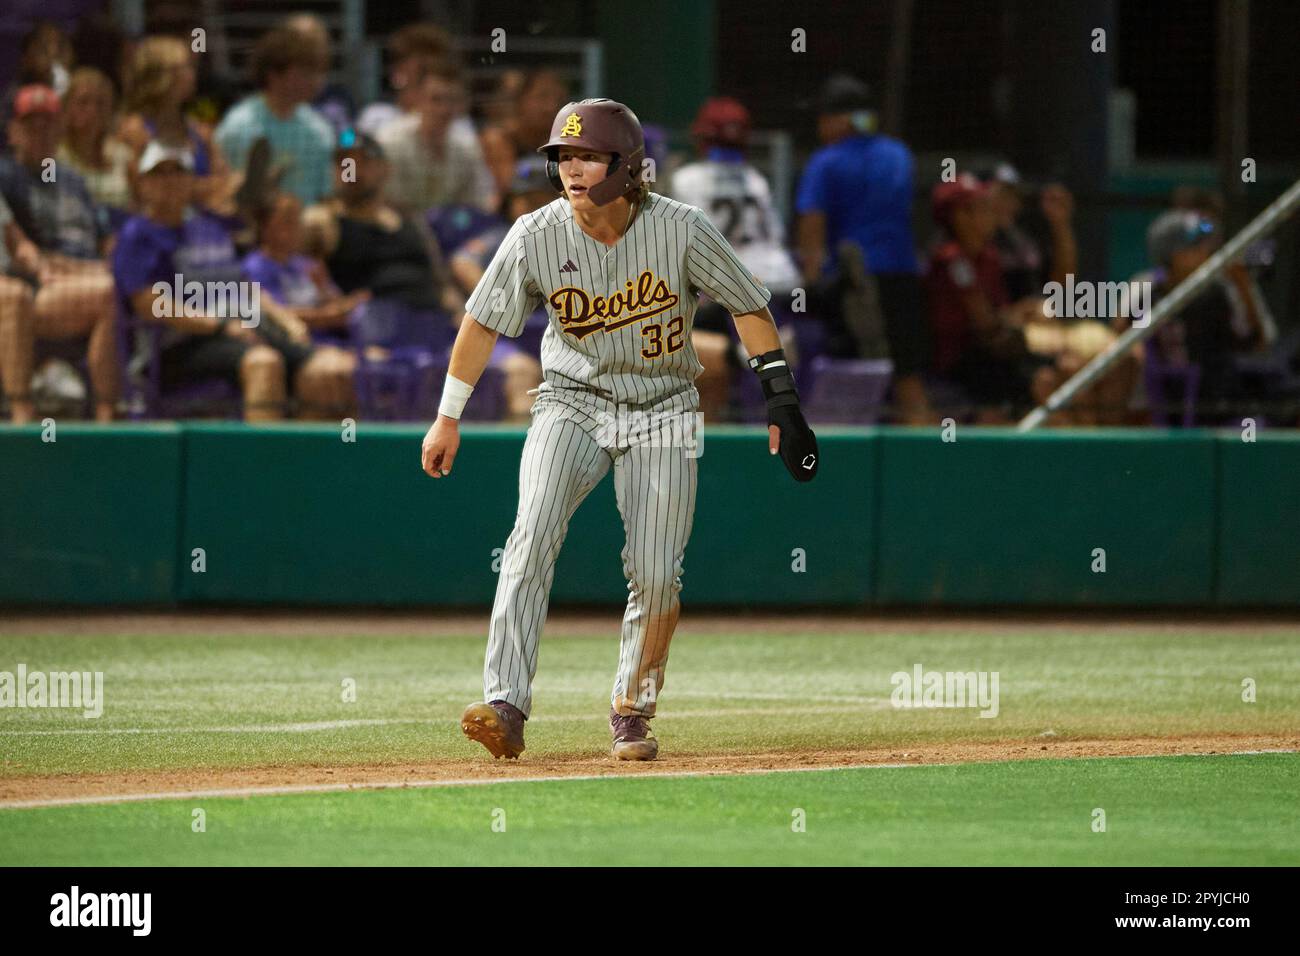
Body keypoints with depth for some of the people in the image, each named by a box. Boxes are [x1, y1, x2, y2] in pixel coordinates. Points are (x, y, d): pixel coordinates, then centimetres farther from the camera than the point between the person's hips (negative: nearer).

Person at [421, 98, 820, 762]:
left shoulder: (680, 230, -17)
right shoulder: (536, 237, -14)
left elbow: (747, 307, -6)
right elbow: (482, 322, 0)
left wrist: (783, 403, -9)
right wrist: (448, 418, 2)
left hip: (661, 413, 0)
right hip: (572, 402, 0)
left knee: (656, 576, -8)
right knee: (534, 533, -23)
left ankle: (631, 710, 15)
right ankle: (505, 706, -30)